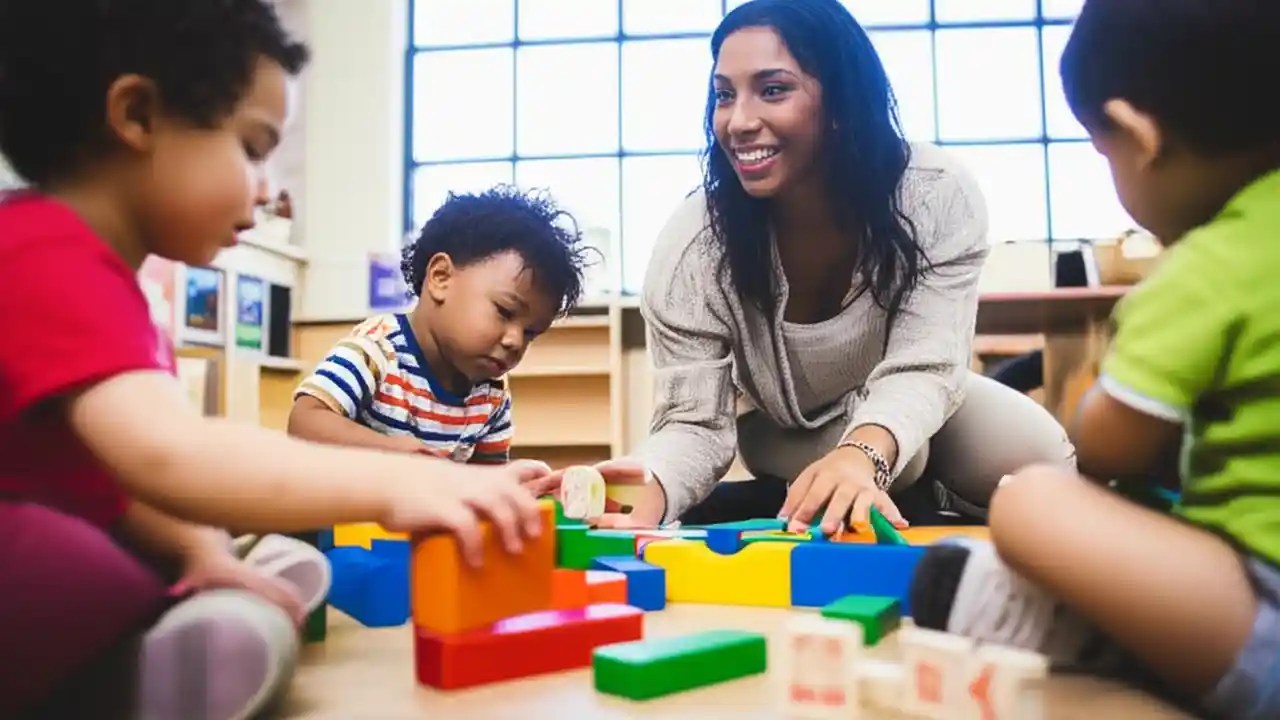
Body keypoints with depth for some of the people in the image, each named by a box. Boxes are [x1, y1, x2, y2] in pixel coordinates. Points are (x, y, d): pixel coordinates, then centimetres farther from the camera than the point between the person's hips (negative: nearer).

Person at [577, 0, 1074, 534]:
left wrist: (862, 455, -55)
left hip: (913, 408, 3)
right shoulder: (693, 246, -29)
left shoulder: (939, 197, -27)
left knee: (1041, 457, -20)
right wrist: (643, 496, -52)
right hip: (788, 436, -2)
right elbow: (696, 423, -28)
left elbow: (920, 370, -31)